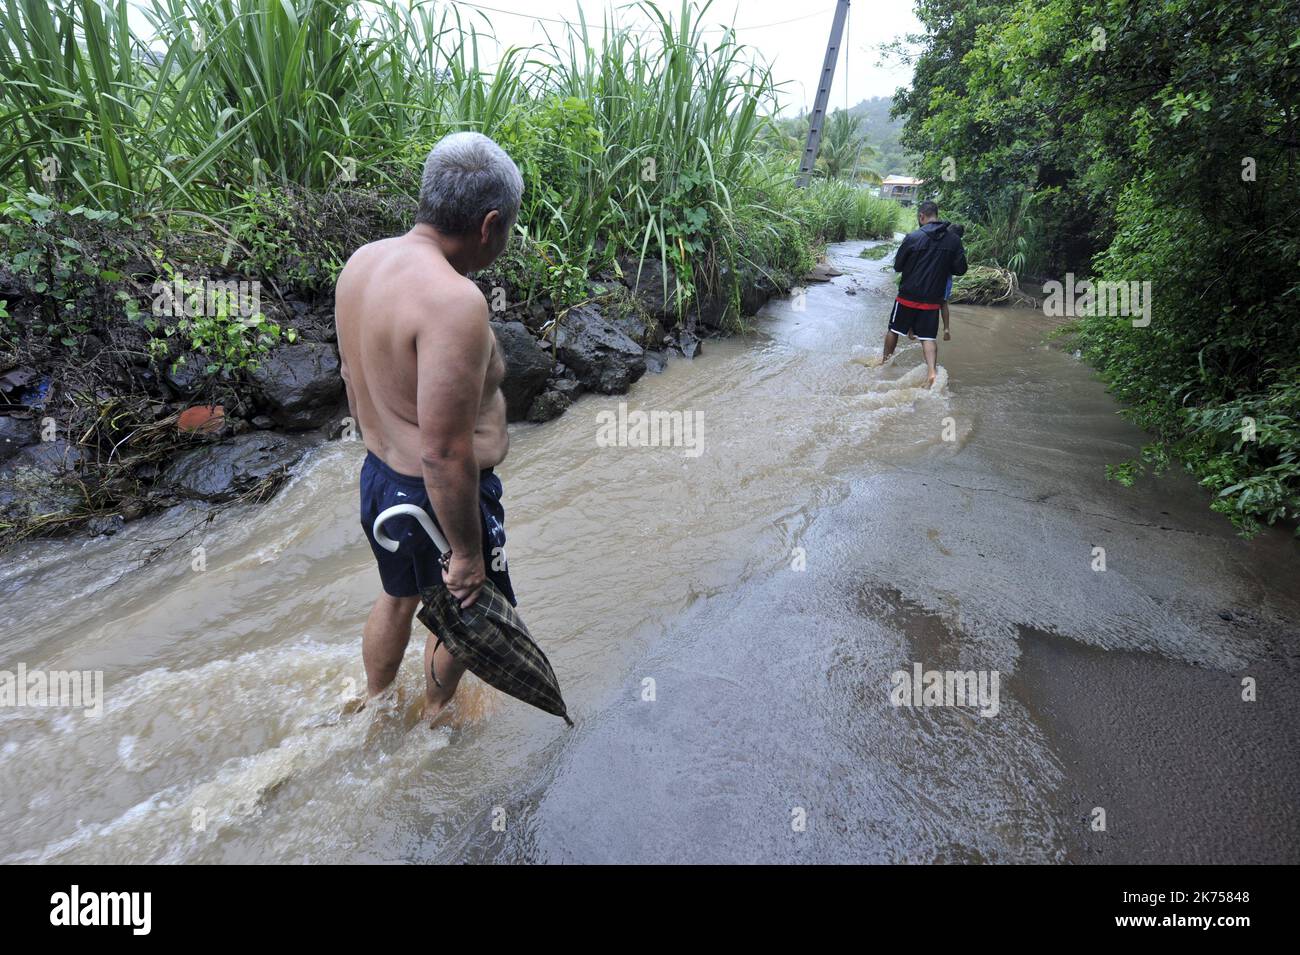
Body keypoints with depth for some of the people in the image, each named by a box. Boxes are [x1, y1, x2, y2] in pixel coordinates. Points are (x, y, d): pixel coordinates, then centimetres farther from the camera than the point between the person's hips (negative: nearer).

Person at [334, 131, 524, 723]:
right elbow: (444, 455, -31)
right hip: (437, 498, -8)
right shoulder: (454, 301, -30)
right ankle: (434, 715, 48)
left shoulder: (362, 262, -1)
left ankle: (374, 703, 55)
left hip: (378, 475, 8)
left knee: (398, 596, 31)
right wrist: (467, 552, -19)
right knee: (461, 612, 22)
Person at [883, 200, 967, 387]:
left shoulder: (913, 237, -12)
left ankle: (885, 359, 34)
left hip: (908, 296, -2)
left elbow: (897, 266, -4)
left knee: (894, 330, 17)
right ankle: (932, 371, -12)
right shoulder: (954, 239, -2)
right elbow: (960, 269, 1)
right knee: (929, 337, 5)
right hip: (933, 299, 3)